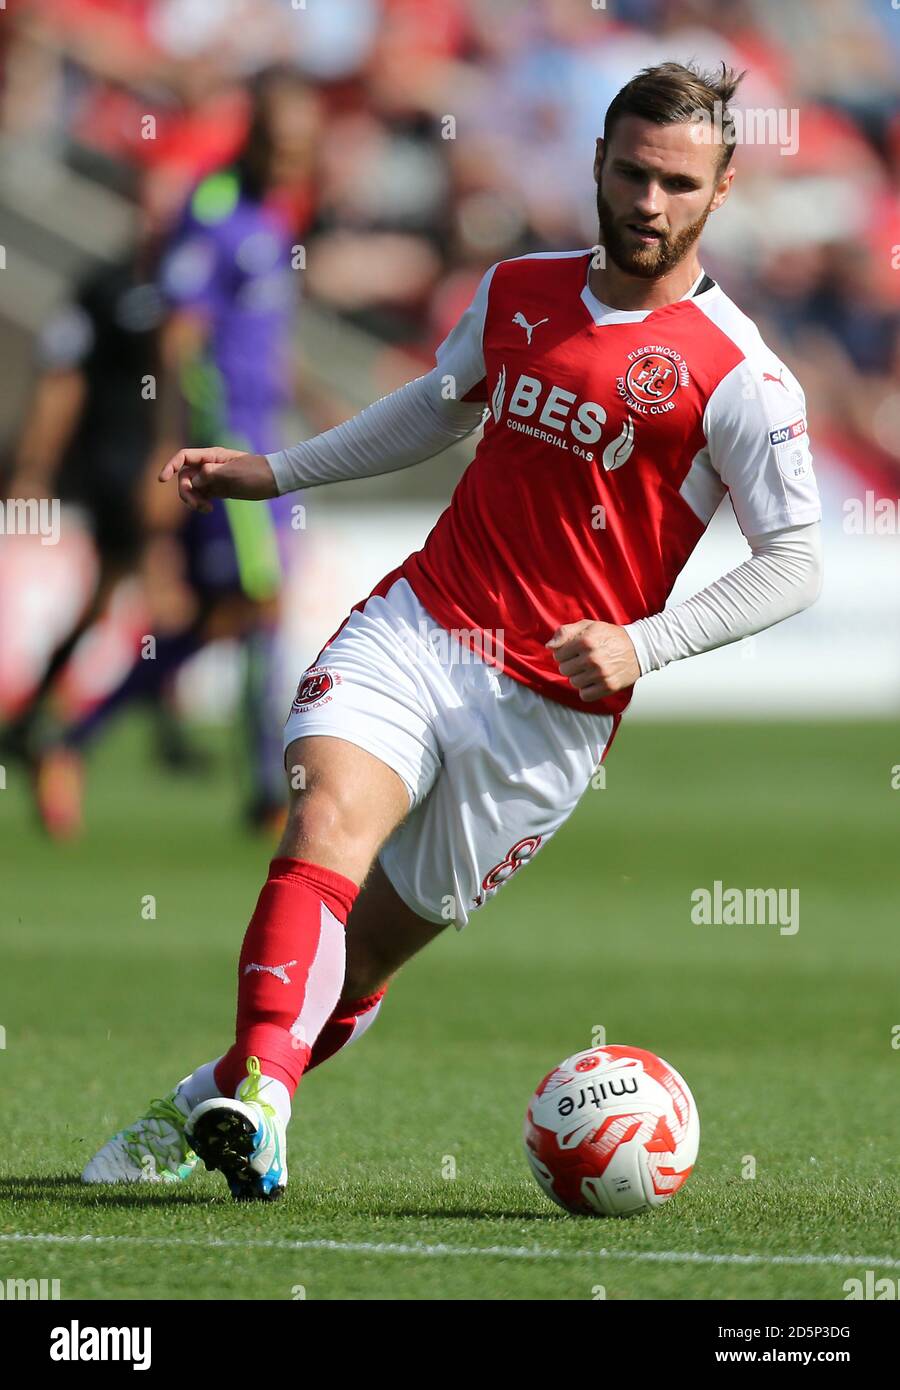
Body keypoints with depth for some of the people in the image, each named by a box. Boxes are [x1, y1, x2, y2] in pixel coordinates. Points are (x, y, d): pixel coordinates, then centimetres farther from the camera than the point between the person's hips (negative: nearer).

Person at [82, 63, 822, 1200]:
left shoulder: (737, 375, -8)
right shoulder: (517, 293, 9)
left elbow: (792, 563, -6)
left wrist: (641, 646, -17)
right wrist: (272, 472, 26)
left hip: (551, 702, -3)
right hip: (415, 625, 3)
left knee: (367, 952, 2)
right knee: (325, 823, -26)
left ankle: (211, 1105, 21)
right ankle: (256, 1091, -38)